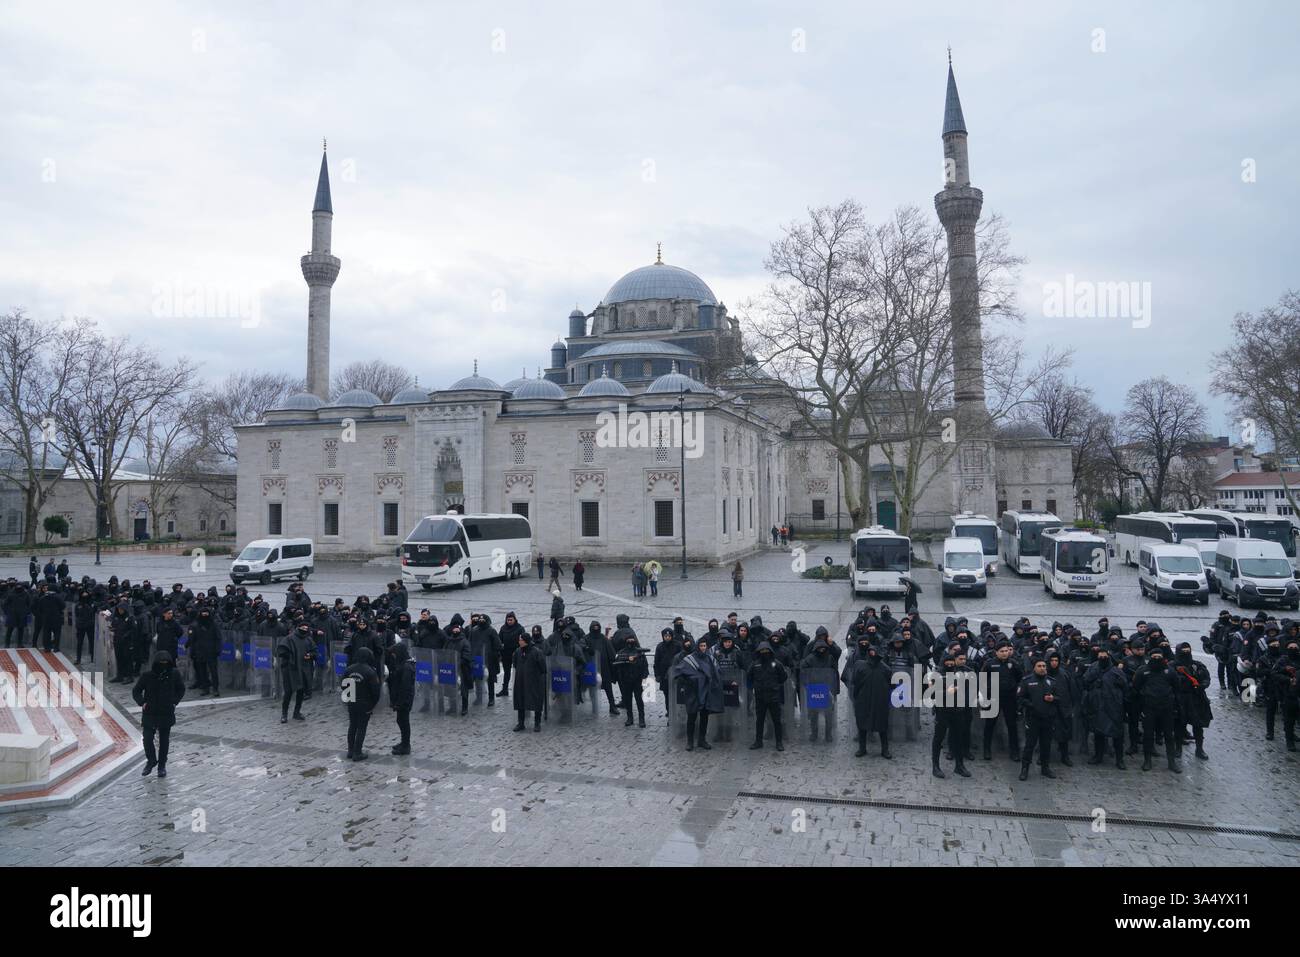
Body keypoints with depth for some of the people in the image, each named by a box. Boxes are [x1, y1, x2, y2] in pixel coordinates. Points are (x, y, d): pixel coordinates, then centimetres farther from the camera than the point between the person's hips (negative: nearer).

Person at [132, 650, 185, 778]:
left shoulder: (174, 674, -7)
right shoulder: (147, 676, -10)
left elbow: (181, 690, 9)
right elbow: (136, 691, 3)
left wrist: (174, 702, -1)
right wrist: (142, 703, -10)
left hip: (167, 714, 1)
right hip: (149, 713, -1)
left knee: (164, 741, 10)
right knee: (147, 739, -4)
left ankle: (162, 765, 25)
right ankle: (151, 761, 22)